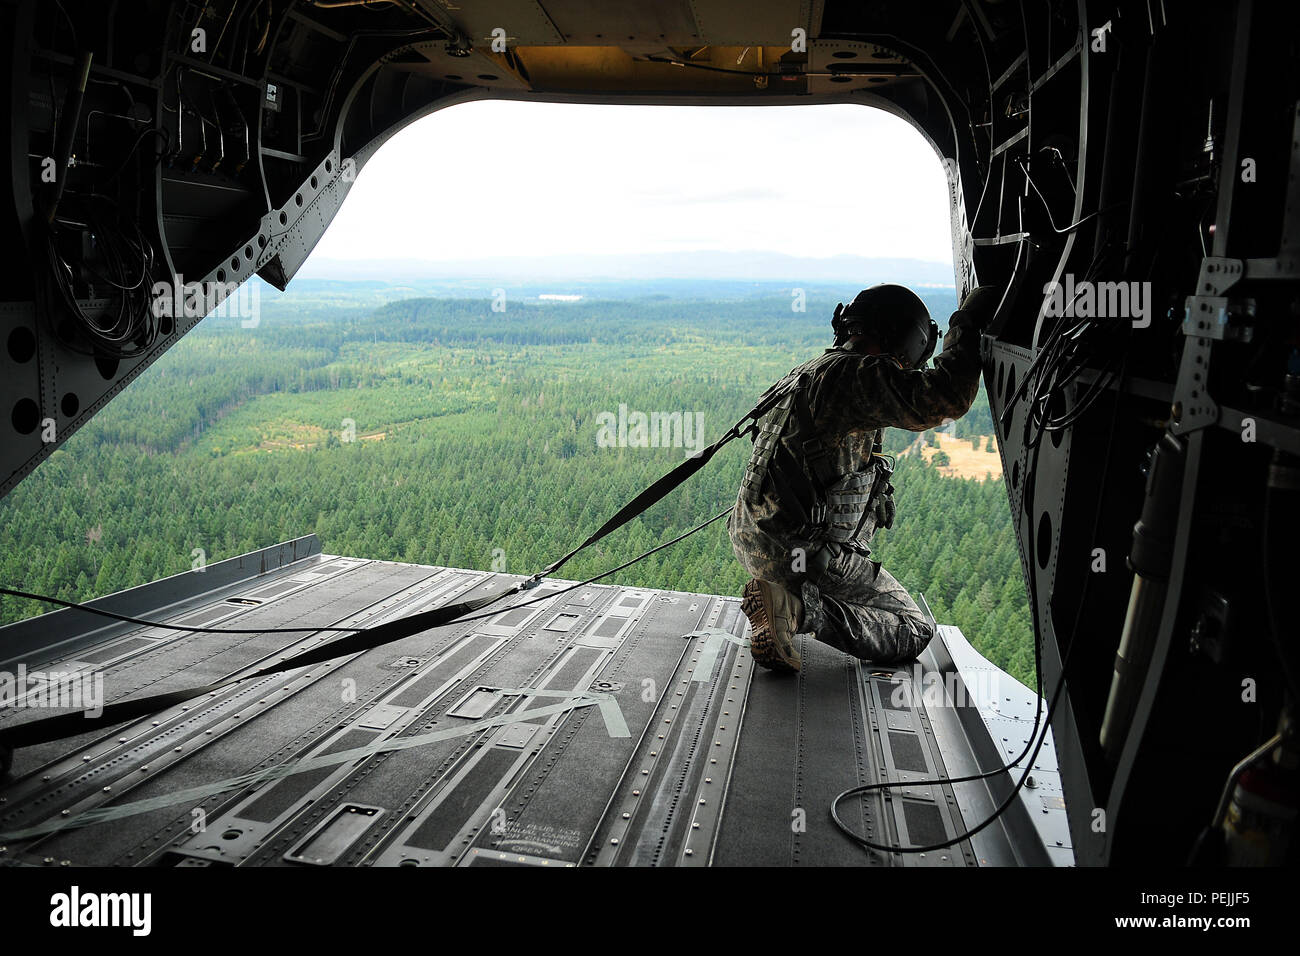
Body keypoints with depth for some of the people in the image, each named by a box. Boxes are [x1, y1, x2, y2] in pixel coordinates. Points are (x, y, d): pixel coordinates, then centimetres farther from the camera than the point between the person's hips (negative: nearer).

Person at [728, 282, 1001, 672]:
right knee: (915, 632, 6)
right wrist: (966, 325, -16)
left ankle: (776, 593, 13)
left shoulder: (809, 372, 14)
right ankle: (801, 608, -13)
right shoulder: (856, 374, -17)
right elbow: (944, 399, -28)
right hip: (799, 550, -9)